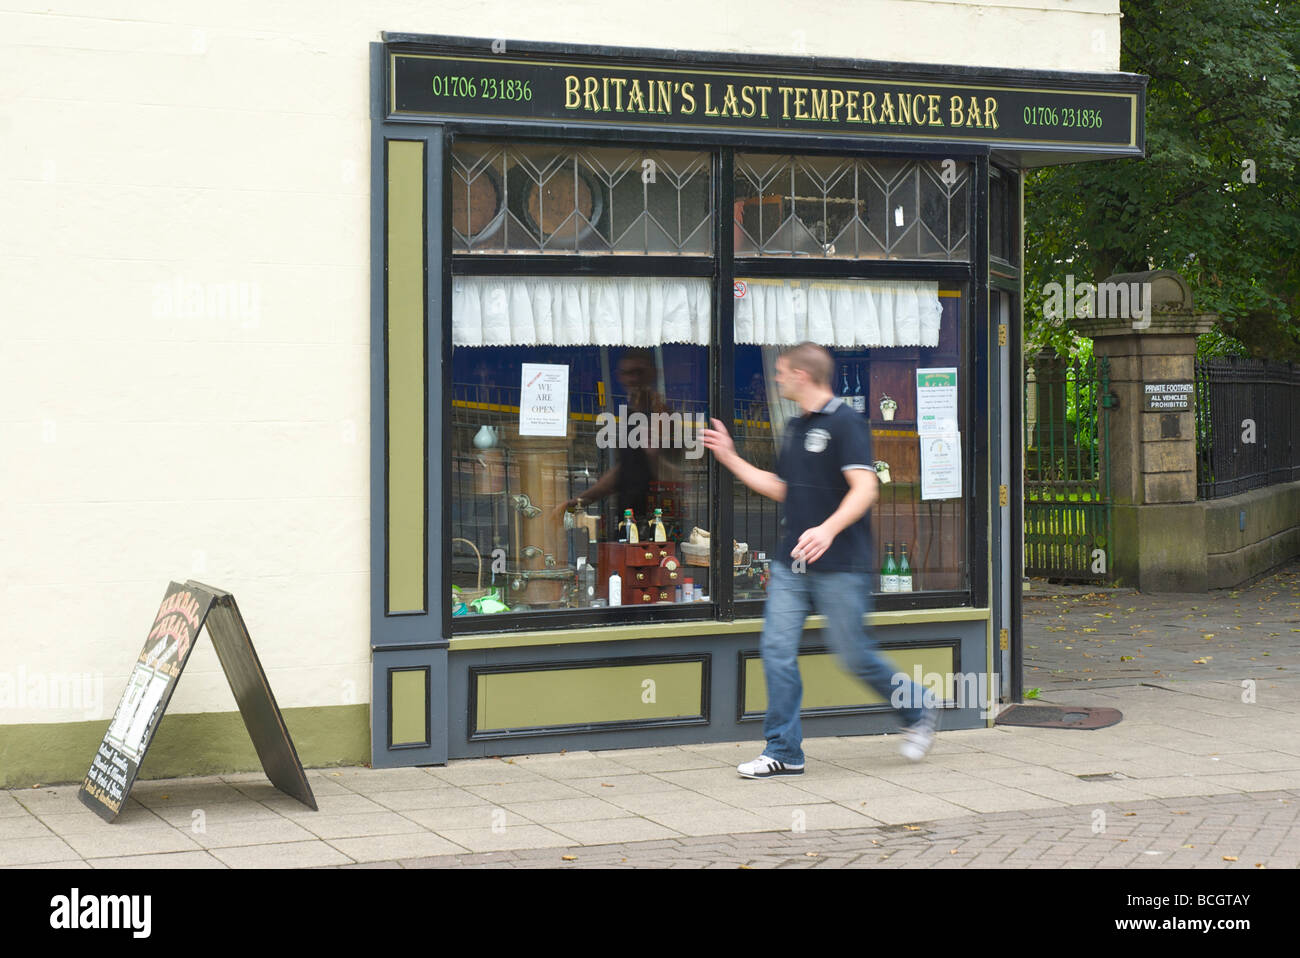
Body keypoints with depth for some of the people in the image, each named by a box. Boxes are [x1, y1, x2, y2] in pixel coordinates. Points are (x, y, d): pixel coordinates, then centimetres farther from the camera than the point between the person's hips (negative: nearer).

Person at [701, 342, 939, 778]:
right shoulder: (794, 428, 15)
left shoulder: (846, 423, -11)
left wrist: (828, 529, -34)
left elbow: (865, 487, -20)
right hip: (791, 563, 7)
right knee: (776, 649, -2)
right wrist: (729, 457, 22)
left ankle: (918, 708, 23)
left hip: (839, 565, -7)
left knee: (853, 653, -1)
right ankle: (784, 751, 4)